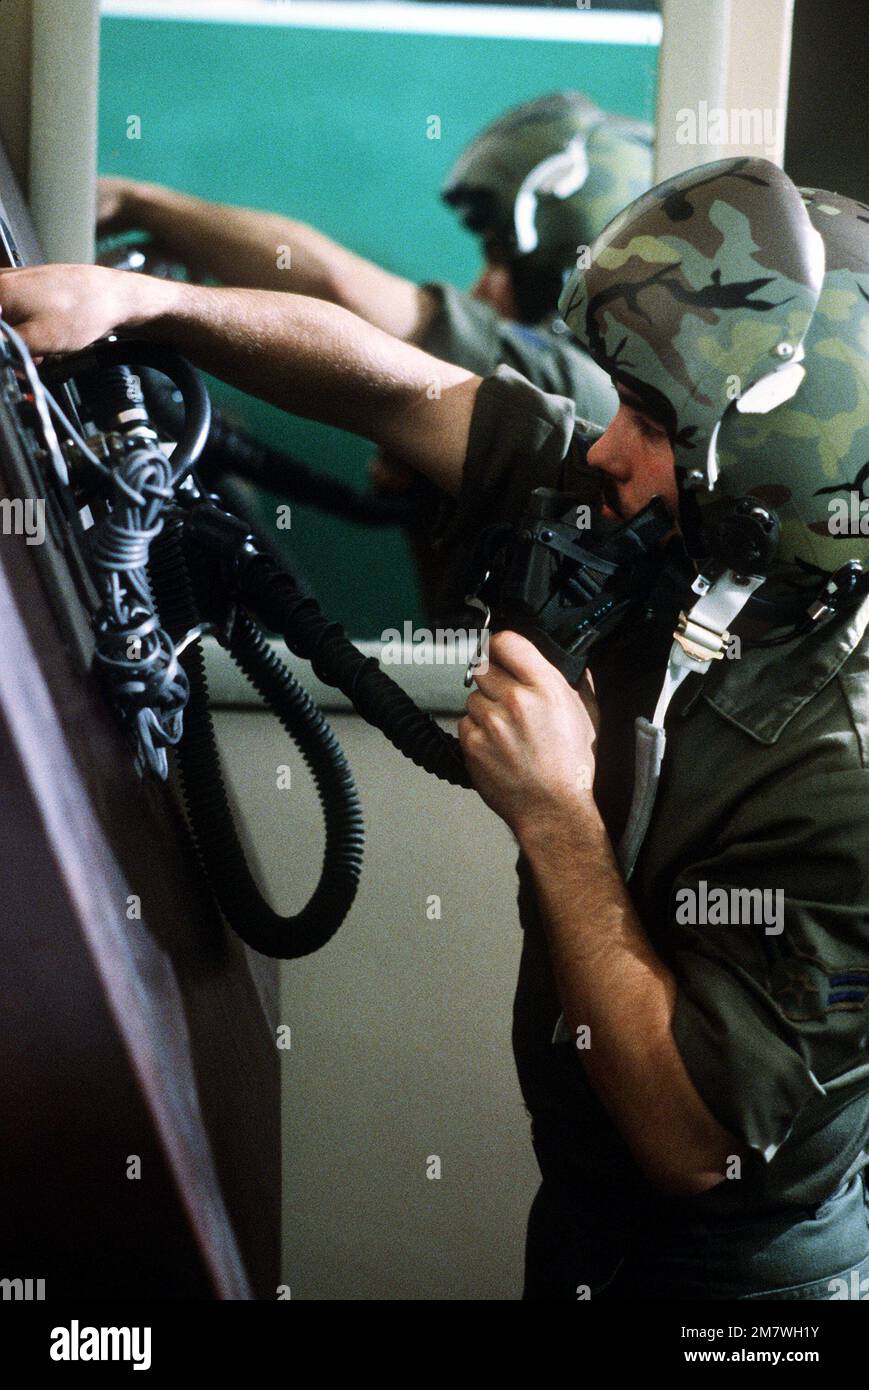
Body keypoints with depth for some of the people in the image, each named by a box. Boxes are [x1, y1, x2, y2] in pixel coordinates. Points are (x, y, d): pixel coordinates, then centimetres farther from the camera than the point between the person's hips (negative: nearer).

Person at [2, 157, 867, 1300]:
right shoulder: (653, 548, -14)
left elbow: (693, 1142, -31)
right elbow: (391, 388, -7)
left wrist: (553, 817, -31)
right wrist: (135, 296, -13)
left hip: (726, 1267, -6)